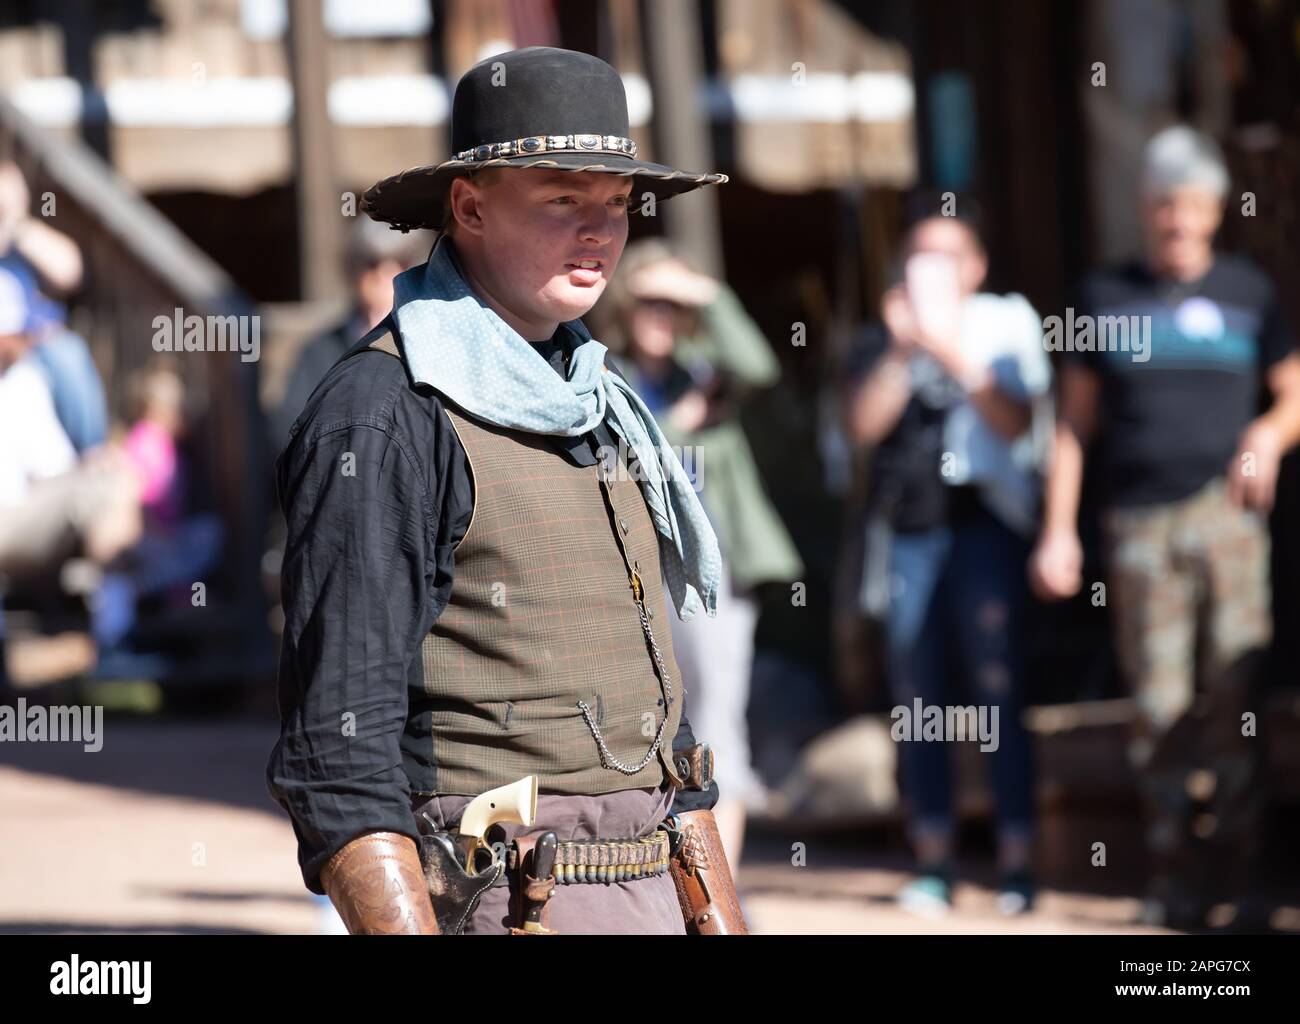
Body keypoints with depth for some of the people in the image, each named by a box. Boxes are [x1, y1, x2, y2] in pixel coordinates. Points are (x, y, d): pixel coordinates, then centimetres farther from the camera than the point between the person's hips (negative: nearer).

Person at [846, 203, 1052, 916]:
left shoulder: (1005, 325, 7)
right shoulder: (885, 342, 14)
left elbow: (1017, 420, -6)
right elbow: (865, 423, -1)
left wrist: (955, 355, -15)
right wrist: (902, 351, -10)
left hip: (982, 525, -3)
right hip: (906, 533, 3)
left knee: (999, 695, -10)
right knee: (916, 703, 3)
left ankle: (1017, 864, -8)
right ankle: (933, 864, 8)